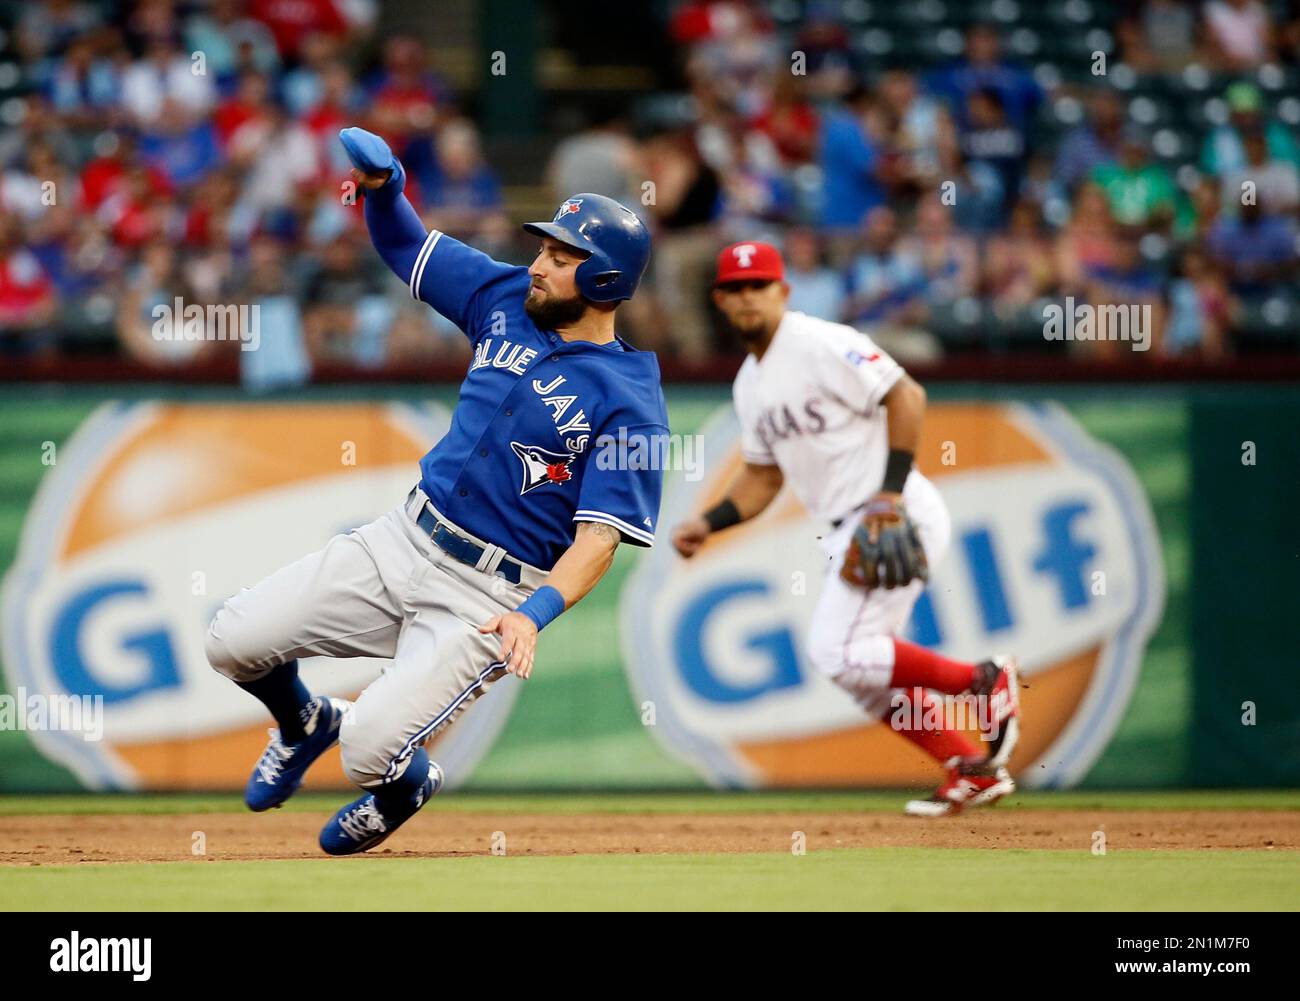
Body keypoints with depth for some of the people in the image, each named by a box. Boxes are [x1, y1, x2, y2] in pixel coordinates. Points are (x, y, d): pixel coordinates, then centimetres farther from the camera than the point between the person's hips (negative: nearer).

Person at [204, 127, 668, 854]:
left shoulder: (627, 405, -14)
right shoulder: (507, 300, 5)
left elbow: (598, 539, -20)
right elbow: (403, 245, 13)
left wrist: (535, 615, -36)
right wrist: (383, 185, -10)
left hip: (489, 597, -6)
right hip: (402, 541, 6)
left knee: (371, 751, -20)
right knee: (235, 640, -4)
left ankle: (409, 784, 19)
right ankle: (305, 725, 31)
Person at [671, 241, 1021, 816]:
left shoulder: (821, 344, -12)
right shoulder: (749, 385, 16)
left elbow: (906, 395, -17)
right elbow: (762, 476, 23)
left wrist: (891, 494, -22)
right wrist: (707, 524, 8)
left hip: (899, 518, -10)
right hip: (848, 531, 10)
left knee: (838, 651, -17)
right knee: (864, 669, 10)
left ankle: (985, 682, -6)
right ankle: (972, 772, 17)